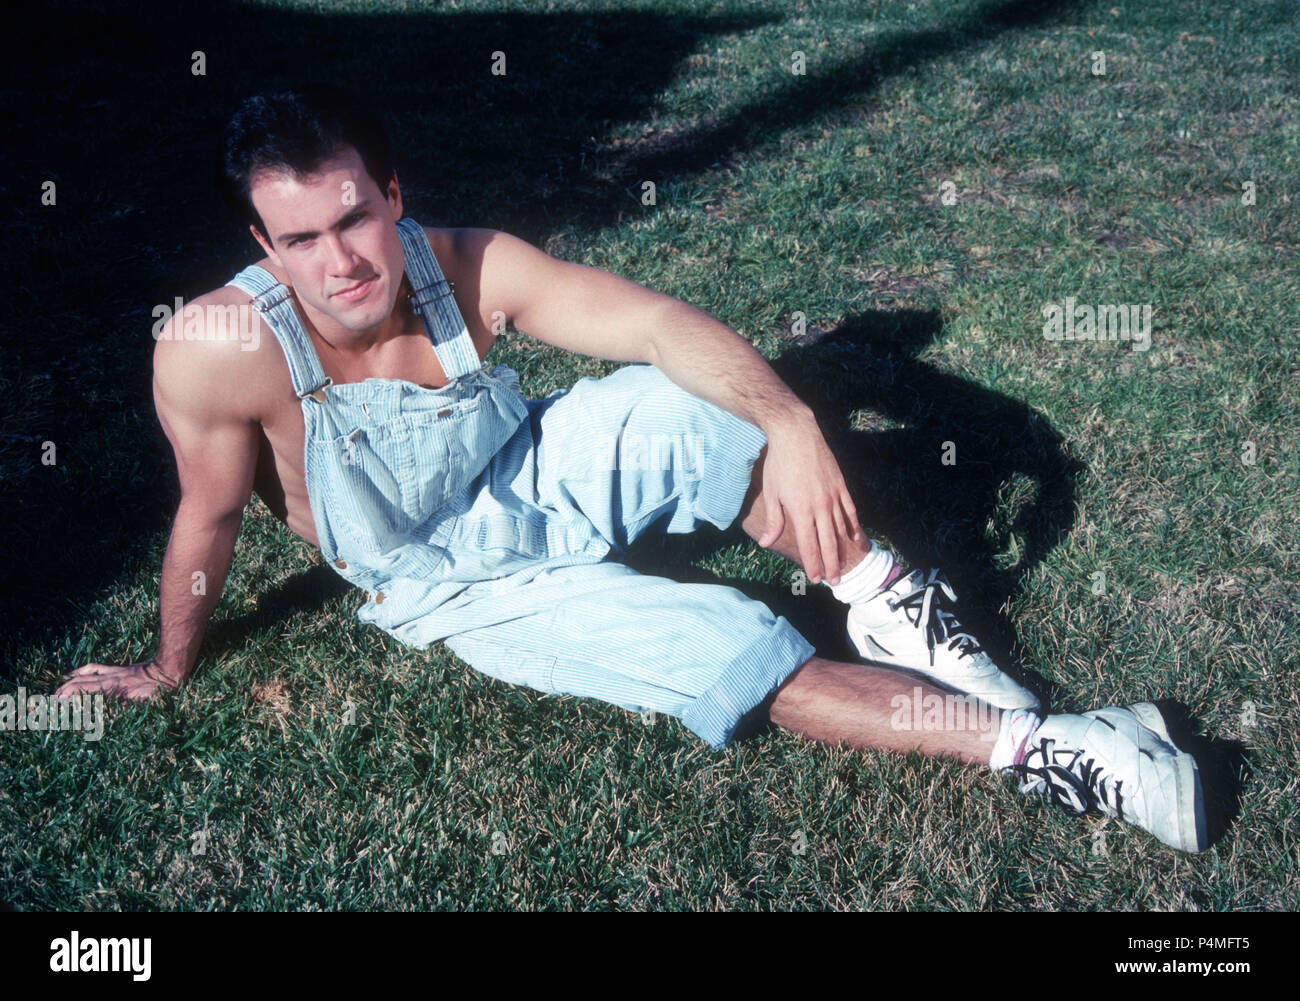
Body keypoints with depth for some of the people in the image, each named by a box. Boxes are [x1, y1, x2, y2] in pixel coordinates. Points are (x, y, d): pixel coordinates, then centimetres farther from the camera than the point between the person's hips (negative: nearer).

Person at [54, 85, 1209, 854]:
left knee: (700, 402, -25)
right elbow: (209, 517, -12)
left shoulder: (469, 265, -22)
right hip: (467, 588, -3)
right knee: (727, 647, -20)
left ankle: (885, 602, -8)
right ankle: (1034, 746, -15)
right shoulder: (218, 348, -28)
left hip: (543, 479, 3)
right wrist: (171, 670, 3)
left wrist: (791, 425, -42)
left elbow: (659, 321, -26)